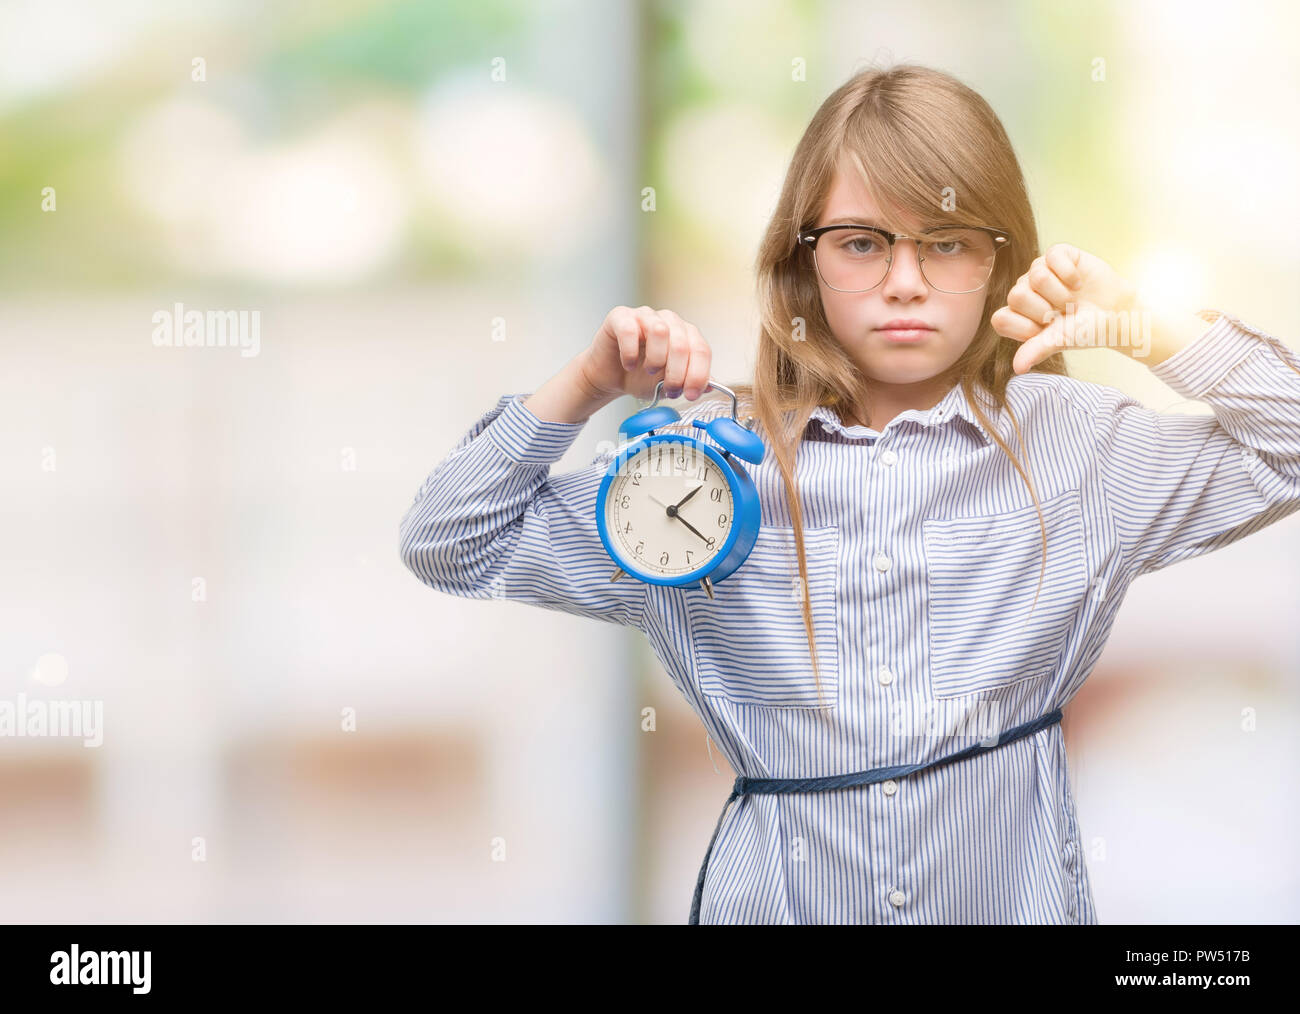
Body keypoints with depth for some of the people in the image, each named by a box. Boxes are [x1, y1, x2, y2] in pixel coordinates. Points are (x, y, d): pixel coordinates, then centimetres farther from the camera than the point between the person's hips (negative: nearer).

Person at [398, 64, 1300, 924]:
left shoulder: (1070, 440, 2)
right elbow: (452, 548, 6)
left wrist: (1147, 330, -8)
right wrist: (584, 389, -5)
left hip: (1014, 895, -2)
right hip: (779, 900, 3)